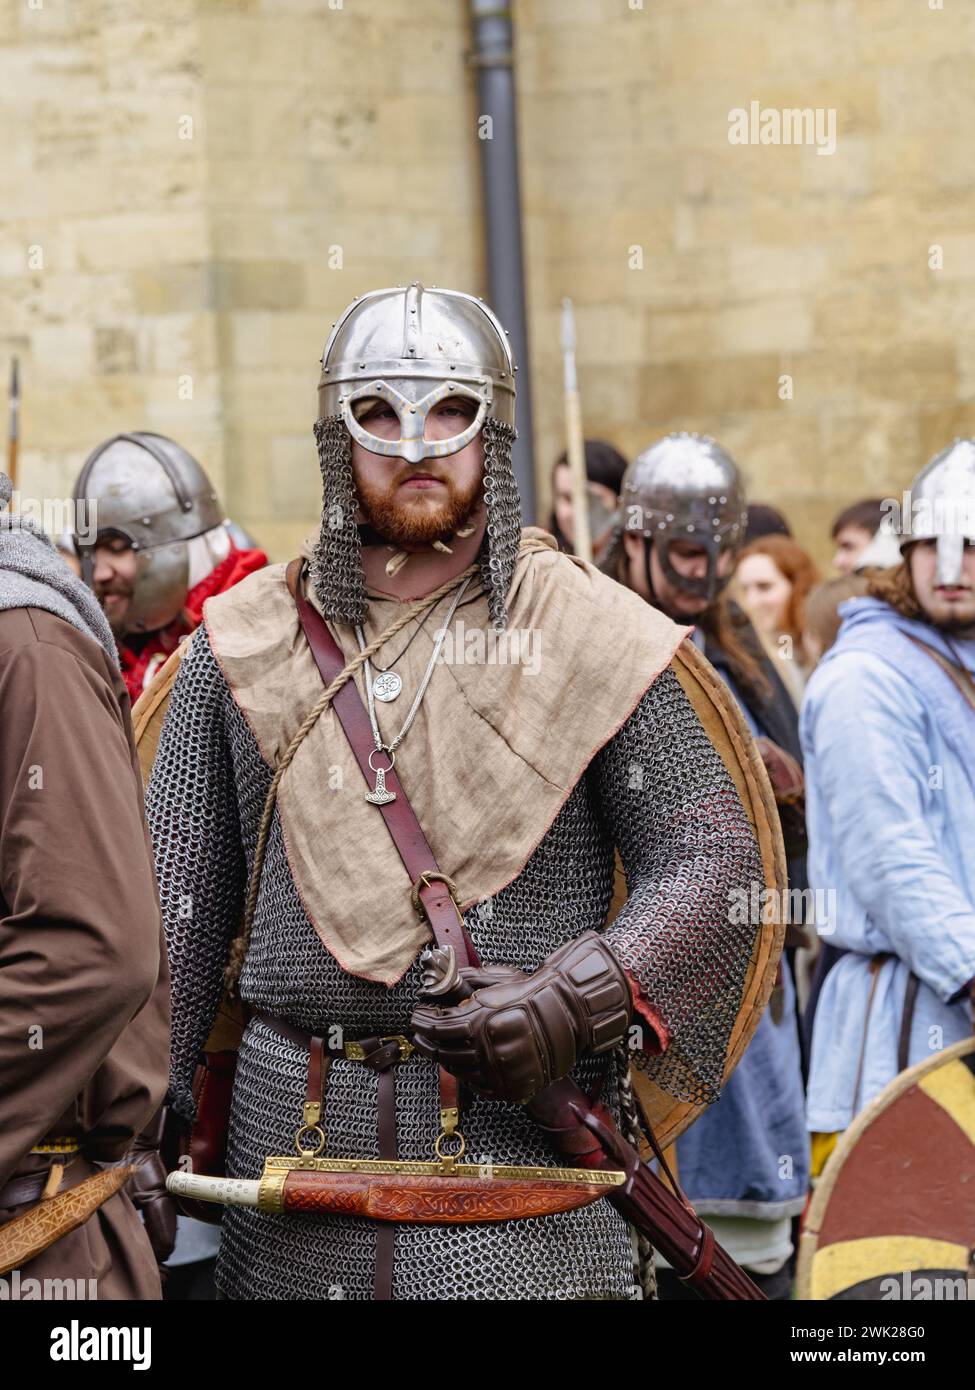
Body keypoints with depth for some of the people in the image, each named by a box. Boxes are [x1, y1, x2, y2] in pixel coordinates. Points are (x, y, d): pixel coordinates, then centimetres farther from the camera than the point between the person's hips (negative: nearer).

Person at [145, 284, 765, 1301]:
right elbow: (177, 895, 8)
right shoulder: (242, 646, 8)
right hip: (292, 1132, 2)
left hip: (523, 1131, -2)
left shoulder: (591, 636, 1)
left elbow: (710, 855, -1)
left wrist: (582, 998, -17)